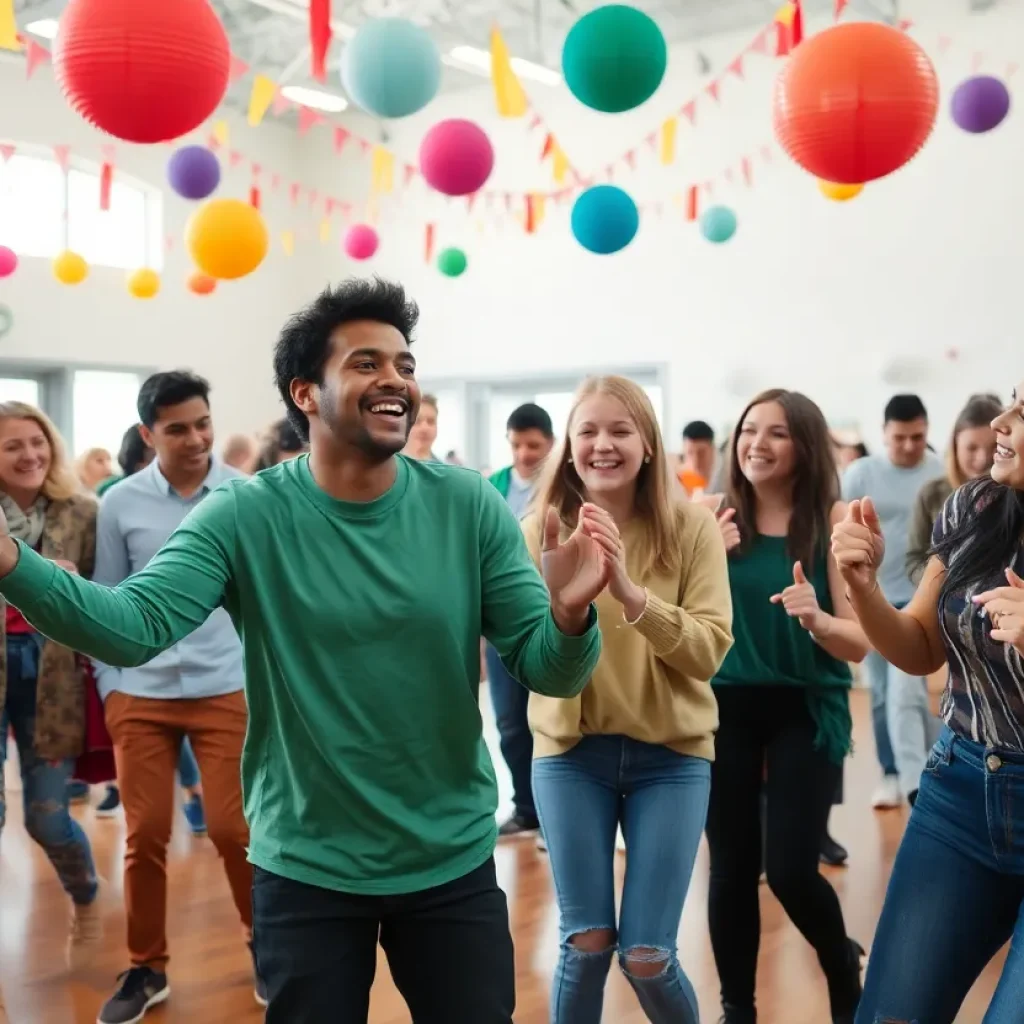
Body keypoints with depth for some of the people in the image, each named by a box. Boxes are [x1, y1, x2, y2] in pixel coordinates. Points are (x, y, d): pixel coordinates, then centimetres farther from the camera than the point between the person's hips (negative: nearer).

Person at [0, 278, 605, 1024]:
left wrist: (569, 615, -31)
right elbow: (136, 626, -23)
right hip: (305, 868, -1)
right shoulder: (243, 516, -11)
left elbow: (546, 670, -8)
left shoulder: (468, 506, -8)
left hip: (454, 863, 2)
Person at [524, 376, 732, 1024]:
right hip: (570, 750, 1)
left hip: (670, 753, -1)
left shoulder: (690, 527, -7)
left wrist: (632, 594, -28)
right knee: (587, 943, 2)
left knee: (647, 956, 0)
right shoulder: (542, 529, -3)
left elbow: (709, 651, -14)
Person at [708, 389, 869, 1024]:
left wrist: (817, 619, -30)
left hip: (806, 711, -2)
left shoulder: (833, 521, -7)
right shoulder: (715, 521, -2)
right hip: (724, 709, 2)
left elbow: (860, 643, -9)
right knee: (732, 868, 3)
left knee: (790, 871, -6)